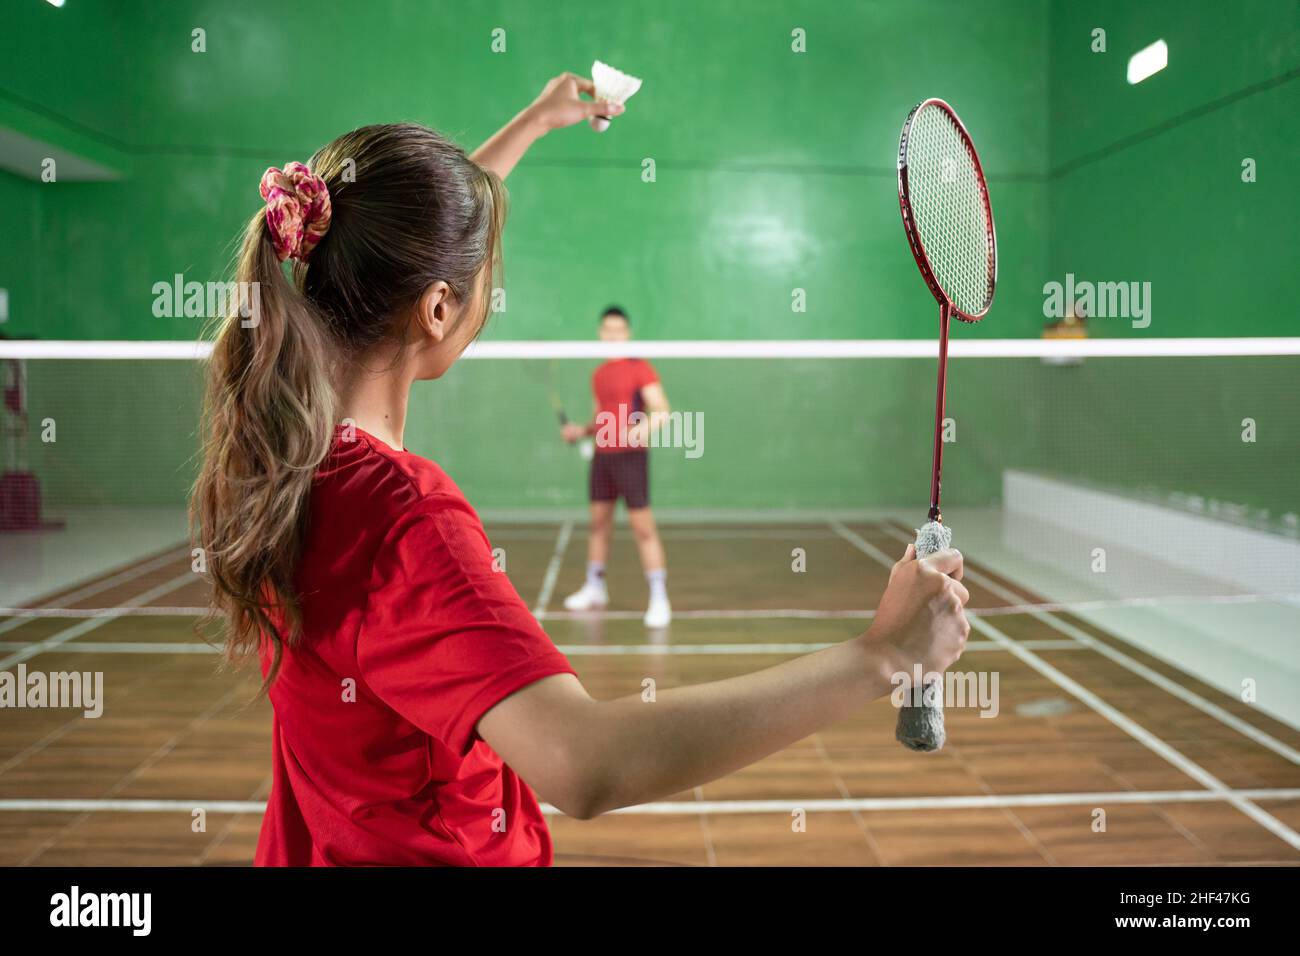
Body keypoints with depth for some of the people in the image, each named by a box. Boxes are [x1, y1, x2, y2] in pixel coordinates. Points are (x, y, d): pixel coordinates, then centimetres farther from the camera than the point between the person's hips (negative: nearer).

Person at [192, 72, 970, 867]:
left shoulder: (279, 427, -9)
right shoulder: (400, 517, -34)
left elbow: (398, 246, 8)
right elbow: (585, 765, -46)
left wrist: (534, 122, 19)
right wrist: (879, 653, -39)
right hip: (430, 849, -7)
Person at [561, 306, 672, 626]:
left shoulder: (639, 368, -6)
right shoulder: (598, 375, 15)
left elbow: (662, 410, -15)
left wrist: (645, 427, -34)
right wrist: (581, 430, 7)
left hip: (630, 455, -7)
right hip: (602, 455, 7)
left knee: (643, 527, -9)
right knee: (598, 522, 15)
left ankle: (659, 598, -5)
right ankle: (594, 587, 29)